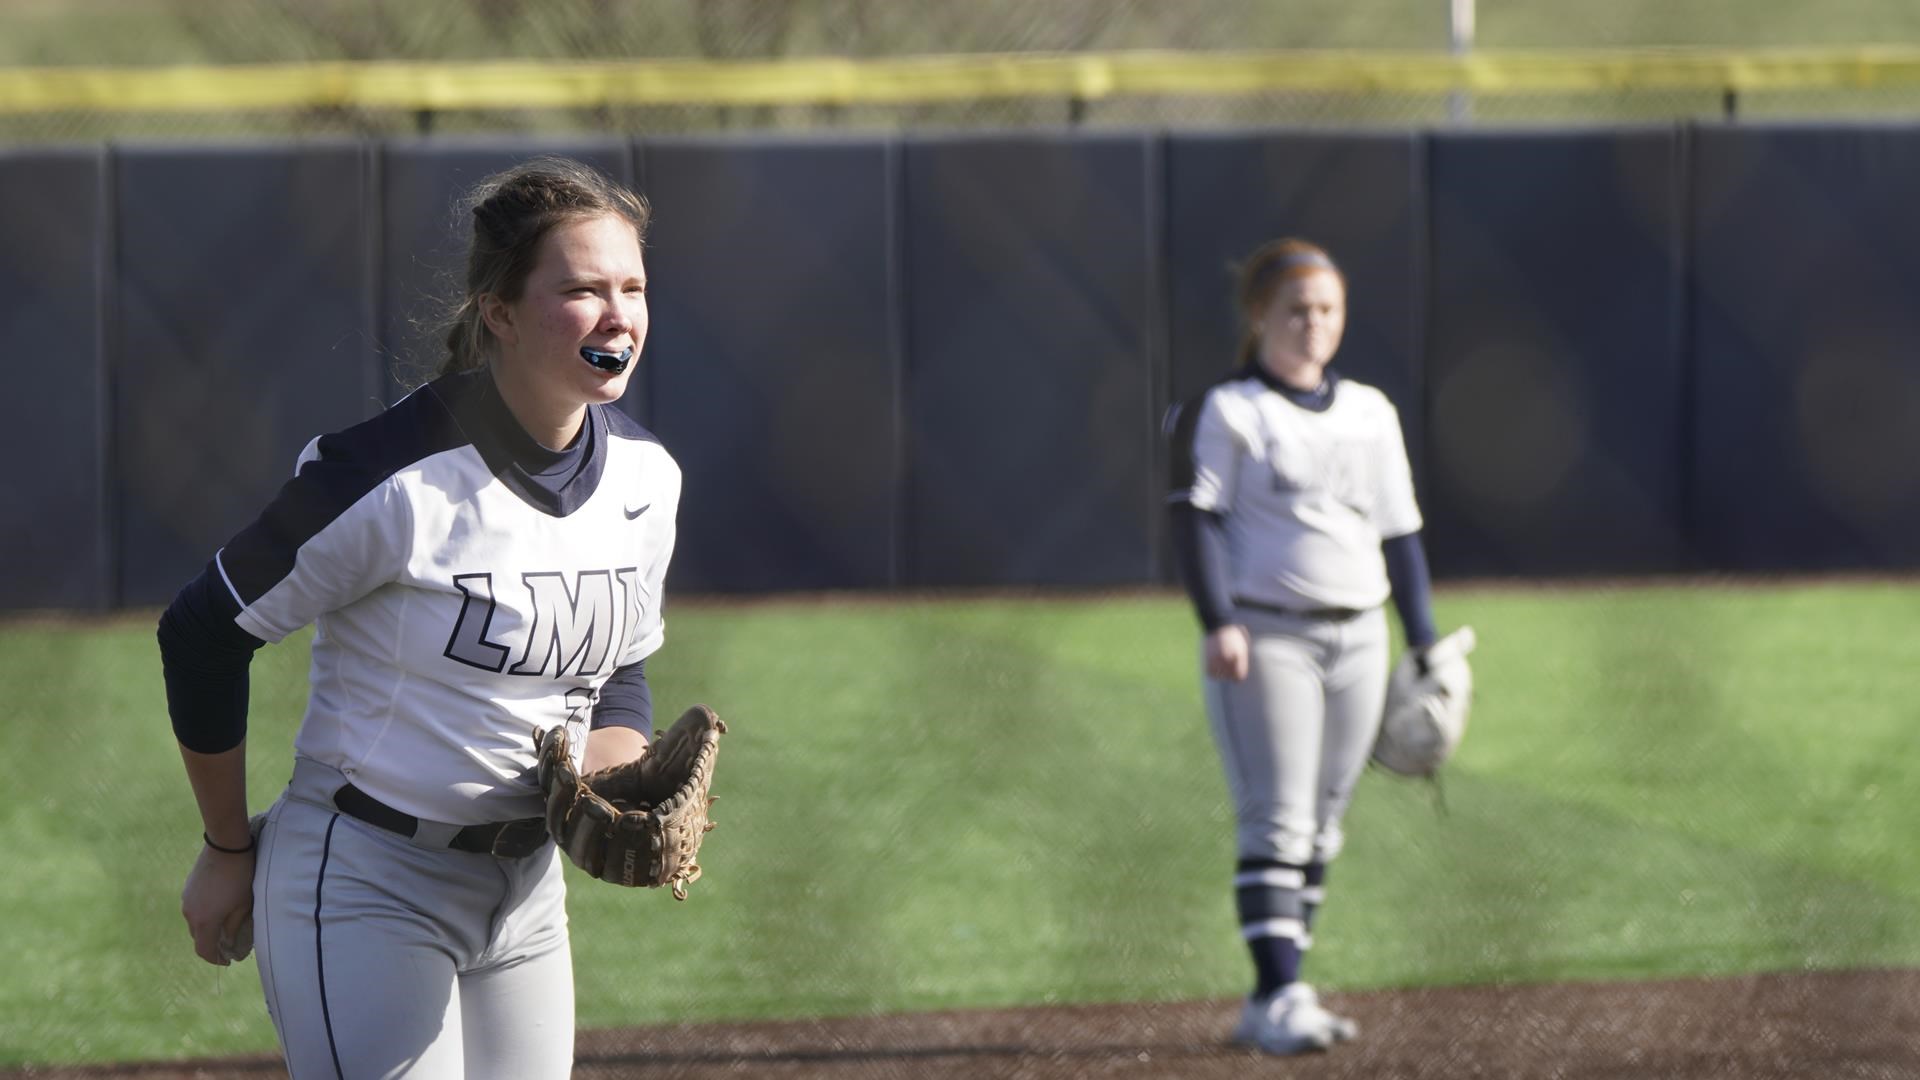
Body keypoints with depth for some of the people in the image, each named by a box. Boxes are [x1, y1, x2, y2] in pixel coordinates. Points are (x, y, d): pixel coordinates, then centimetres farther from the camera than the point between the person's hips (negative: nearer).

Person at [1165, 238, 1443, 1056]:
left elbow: (1399, 533, 17)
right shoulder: (1224, 411, -2)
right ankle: (1279, 997, -17)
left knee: (1320, 828, 6)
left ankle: (1270, 1005, 12)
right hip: (1265, 636, -6)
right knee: (1276, 824, -13)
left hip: (1357, 639, 6)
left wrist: (1424, 644, 12)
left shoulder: (1370, 414, 14)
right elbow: (1196, 517, -9)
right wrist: (1218, 621, -22)